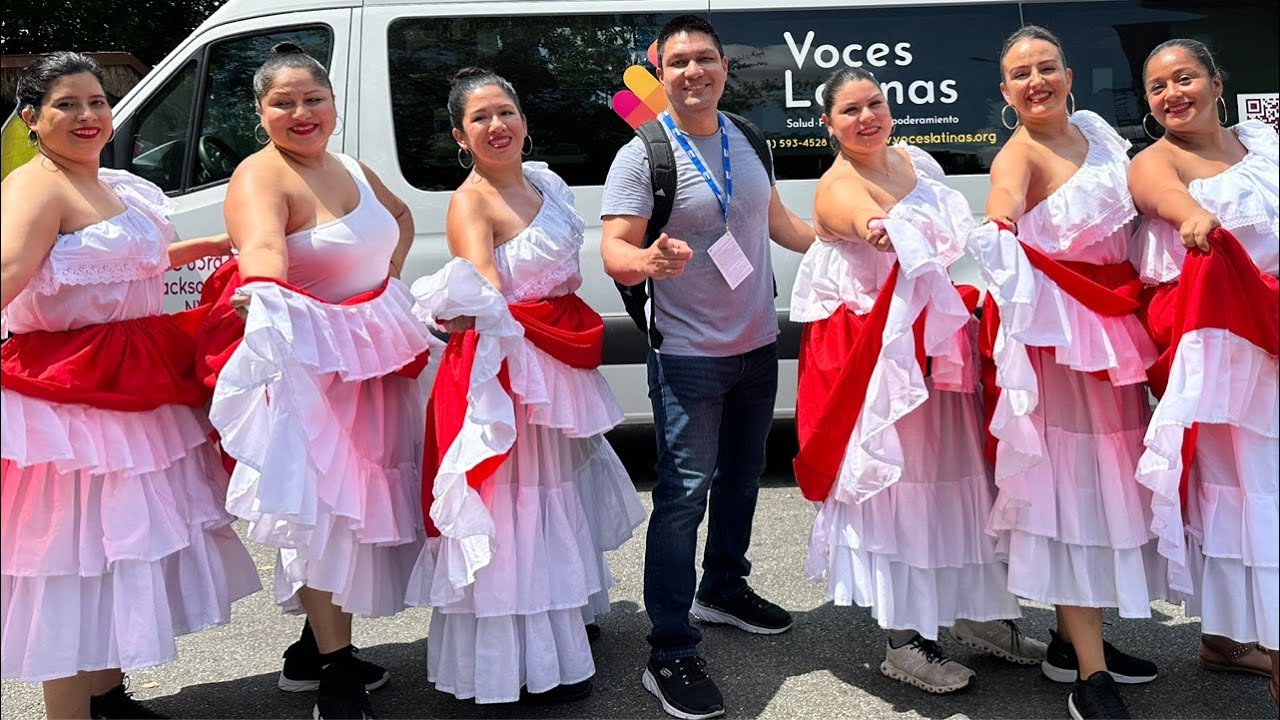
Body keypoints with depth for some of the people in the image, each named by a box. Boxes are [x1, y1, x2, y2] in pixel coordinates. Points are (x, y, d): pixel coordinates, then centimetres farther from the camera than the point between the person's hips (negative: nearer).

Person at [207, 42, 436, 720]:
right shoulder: (261, 178, -14)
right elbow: (262, 248, -37)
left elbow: (401, 216, 31)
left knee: (356, 504, 14)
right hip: (307, 364, -8)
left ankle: (318, 646, 31)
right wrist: (263, 294, -58)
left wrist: (390, 276, 14)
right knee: (324, 507, -6)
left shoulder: (351, 169, 11)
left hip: (373, 359, 8)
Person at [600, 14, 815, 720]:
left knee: (741, 477, 20)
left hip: (757, 345, 7)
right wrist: (651, 260, -39)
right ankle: (670, 656, -1)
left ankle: (724, 589, 41)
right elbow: (614, 252, -18)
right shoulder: (643, 154, -12)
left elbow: (777, 220, 21)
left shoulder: (743, 138, 7)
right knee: (683, 494, -10)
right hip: (688, 357, -7)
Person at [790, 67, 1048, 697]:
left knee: (958, 474, 14)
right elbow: (866, 216, -38)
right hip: (881, 354, -7)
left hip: (937, 340, 8)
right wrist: (877, 230, -58)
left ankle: (976, 614, 31)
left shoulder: (915, 159, 10)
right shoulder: (836, 188, -14)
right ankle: (903, 641, 12)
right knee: (896, 482, -2)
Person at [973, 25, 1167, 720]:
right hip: (1056, 330, -8)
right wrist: (1001, 242, -54)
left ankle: (1075, 638, 28)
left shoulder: (1092, 131, 12)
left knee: (1105, 477, 13)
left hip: (1115, 323, 8)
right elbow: (998, 223, -34)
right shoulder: (1019, 154, -12)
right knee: (1071, 485, -6)